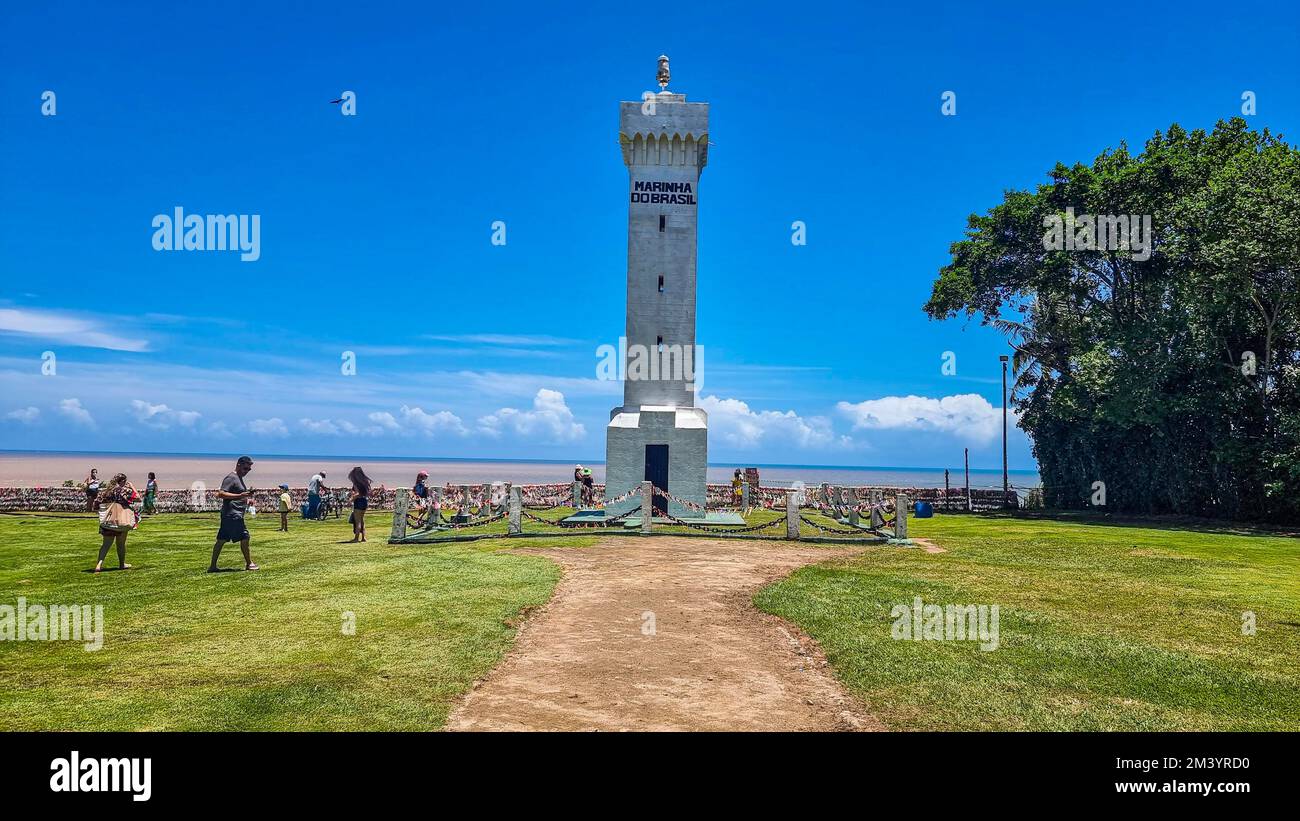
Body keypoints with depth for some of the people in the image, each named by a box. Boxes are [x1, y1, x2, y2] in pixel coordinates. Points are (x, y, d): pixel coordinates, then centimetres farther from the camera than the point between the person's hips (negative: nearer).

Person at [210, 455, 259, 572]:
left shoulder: (239, 479, 20)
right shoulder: (231, 478, -11)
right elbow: (221, 494, -20)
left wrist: (246, 498, 14)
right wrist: (240, 496, -26)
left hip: (230, 515, 10)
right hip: (233, 515, -10)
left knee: (221, 540, 9)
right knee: (244, 538, -3)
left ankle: (213, 566, 11)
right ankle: (249, 564, 7)